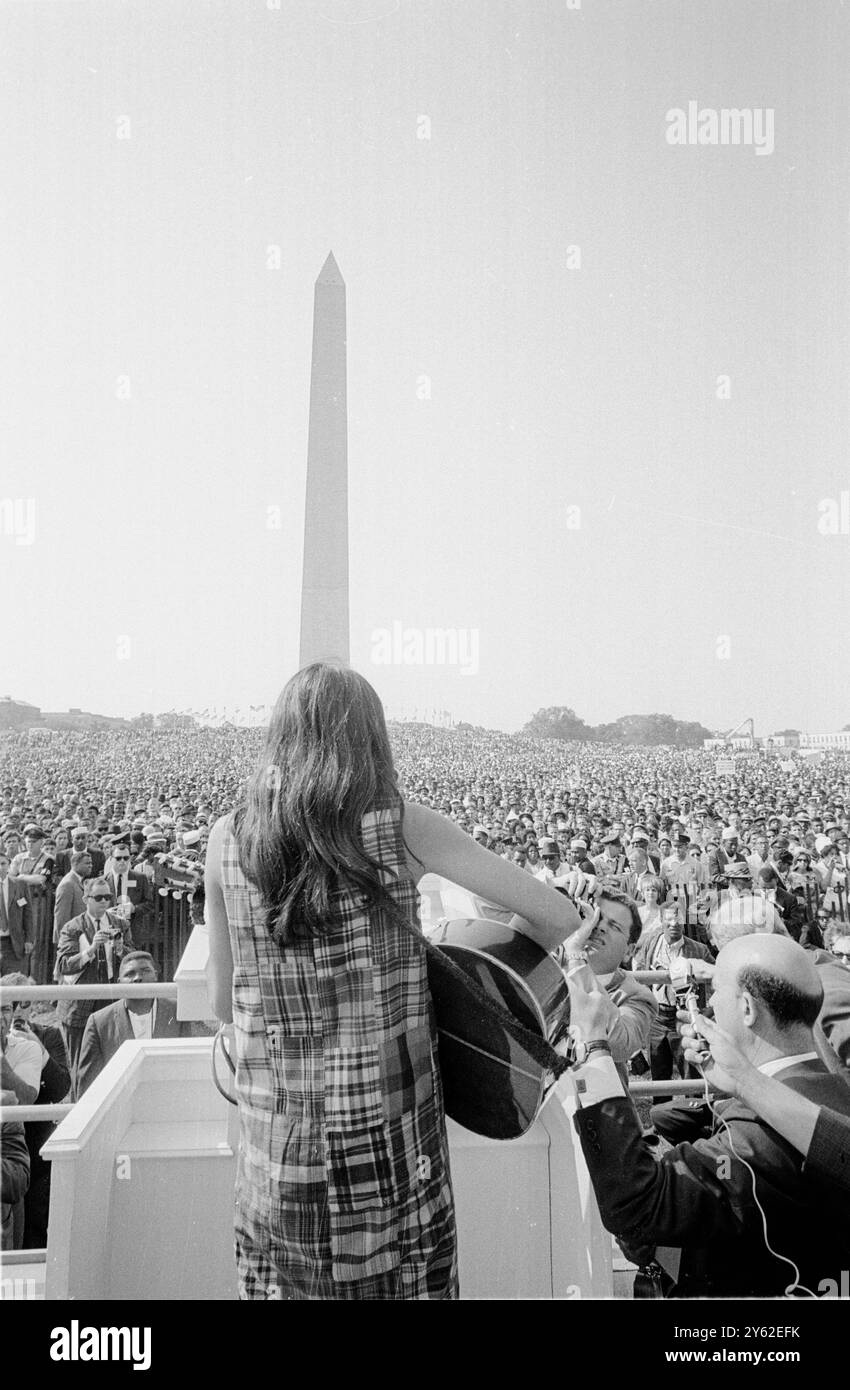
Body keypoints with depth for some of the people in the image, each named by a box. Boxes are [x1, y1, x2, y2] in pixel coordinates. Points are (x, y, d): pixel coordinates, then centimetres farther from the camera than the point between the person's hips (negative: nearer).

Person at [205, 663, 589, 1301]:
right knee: (404, 1275, 16)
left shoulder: (228, 838, -3)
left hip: (277, 1128, 2)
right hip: (391, 1123, -2)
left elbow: (223, 1002, 5)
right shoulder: (400, 825, -9)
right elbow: (559, 918, -7)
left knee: (283, 1279, 18)